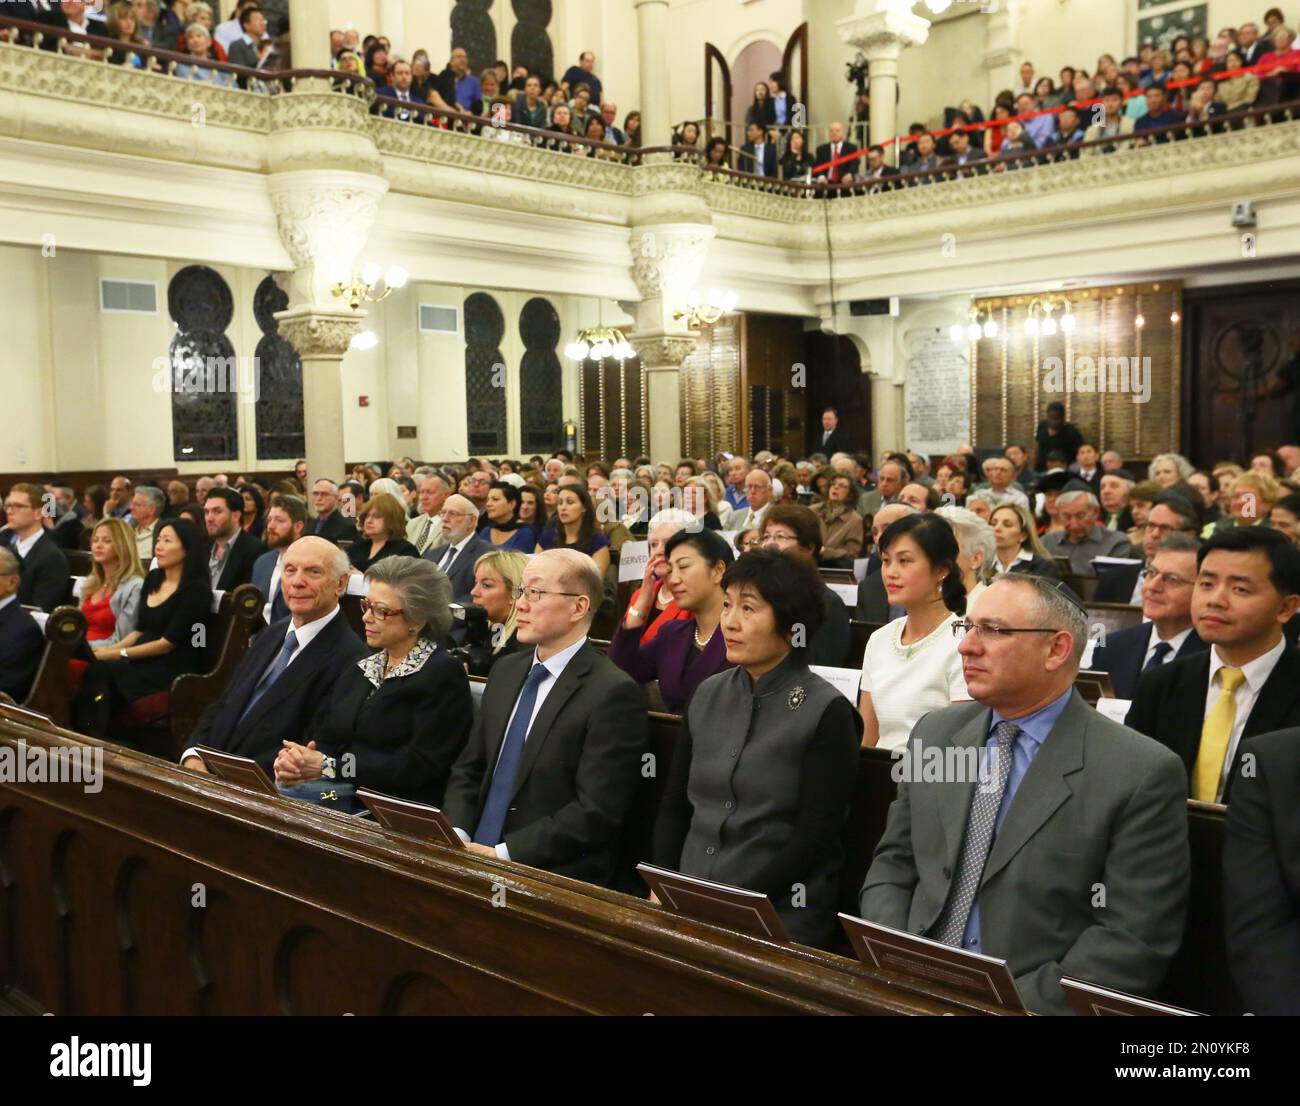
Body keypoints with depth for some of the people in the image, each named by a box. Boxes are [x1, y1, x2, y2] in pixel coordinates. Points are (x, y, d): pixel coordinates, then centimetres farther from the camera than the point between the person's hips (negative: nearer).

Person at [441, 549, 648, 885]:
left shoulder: (613, 693, -13)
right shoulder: (505, 671, 11)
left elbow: (596, 811, -16)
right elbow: (468, 768, 15)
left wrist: (503, 854, -18)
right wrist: (457, 836, -3)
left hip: (553, 875, -6)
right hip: (475, 856, 7)